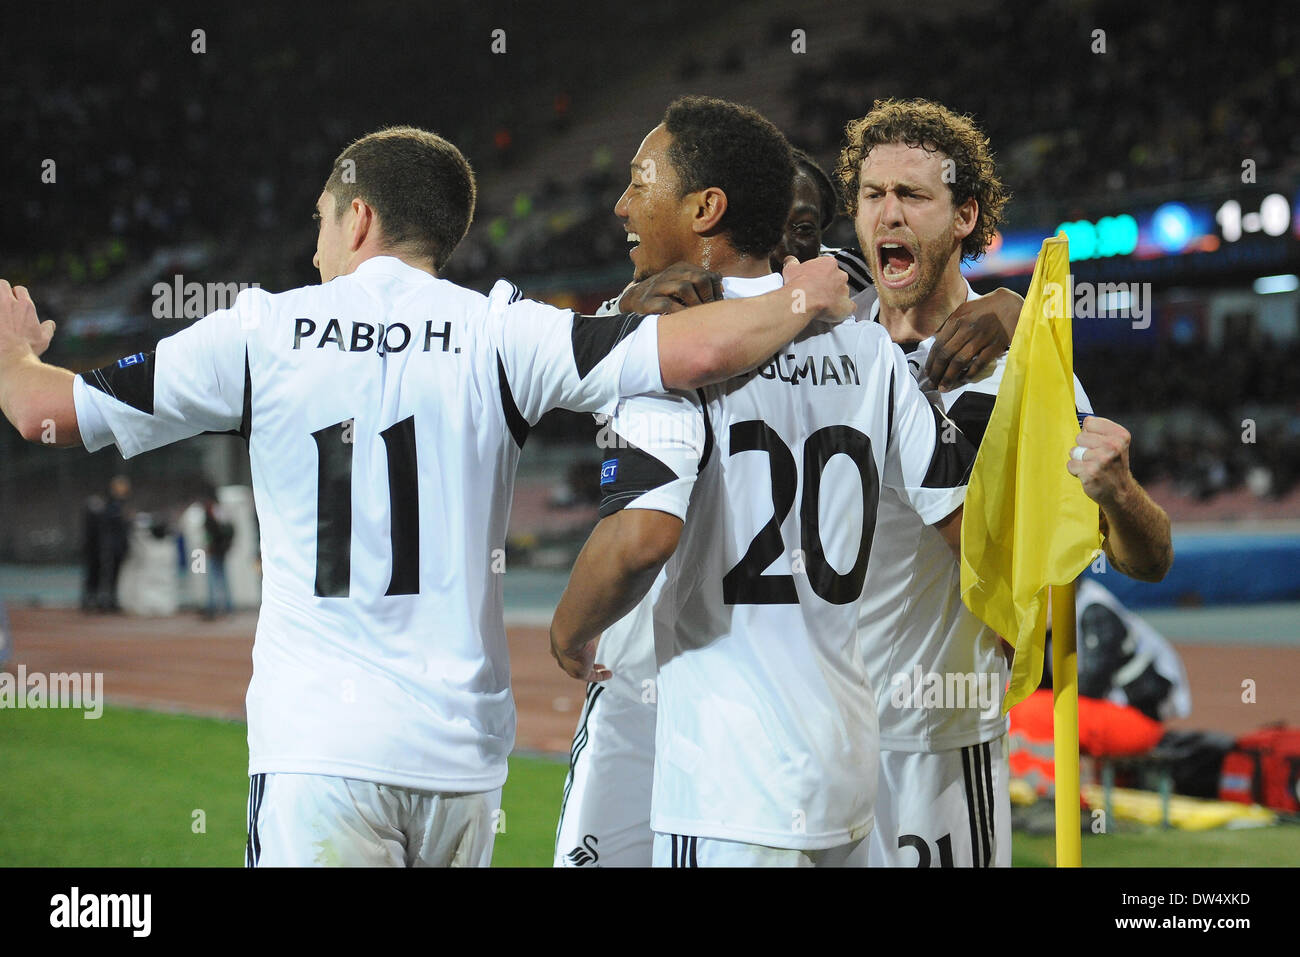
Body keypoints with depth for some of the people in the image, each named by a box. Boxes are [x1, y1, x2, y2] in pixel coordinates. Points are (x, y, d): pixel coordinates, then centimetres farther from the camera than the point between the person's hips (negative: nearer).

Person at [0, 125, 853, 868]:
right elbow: (690, 351, -9)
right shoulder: (499, 336, 2)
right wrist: (799, 301, 11)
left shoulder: (259, 333, 3)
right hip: (461, 746, 2)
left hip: (317, 747, -2)